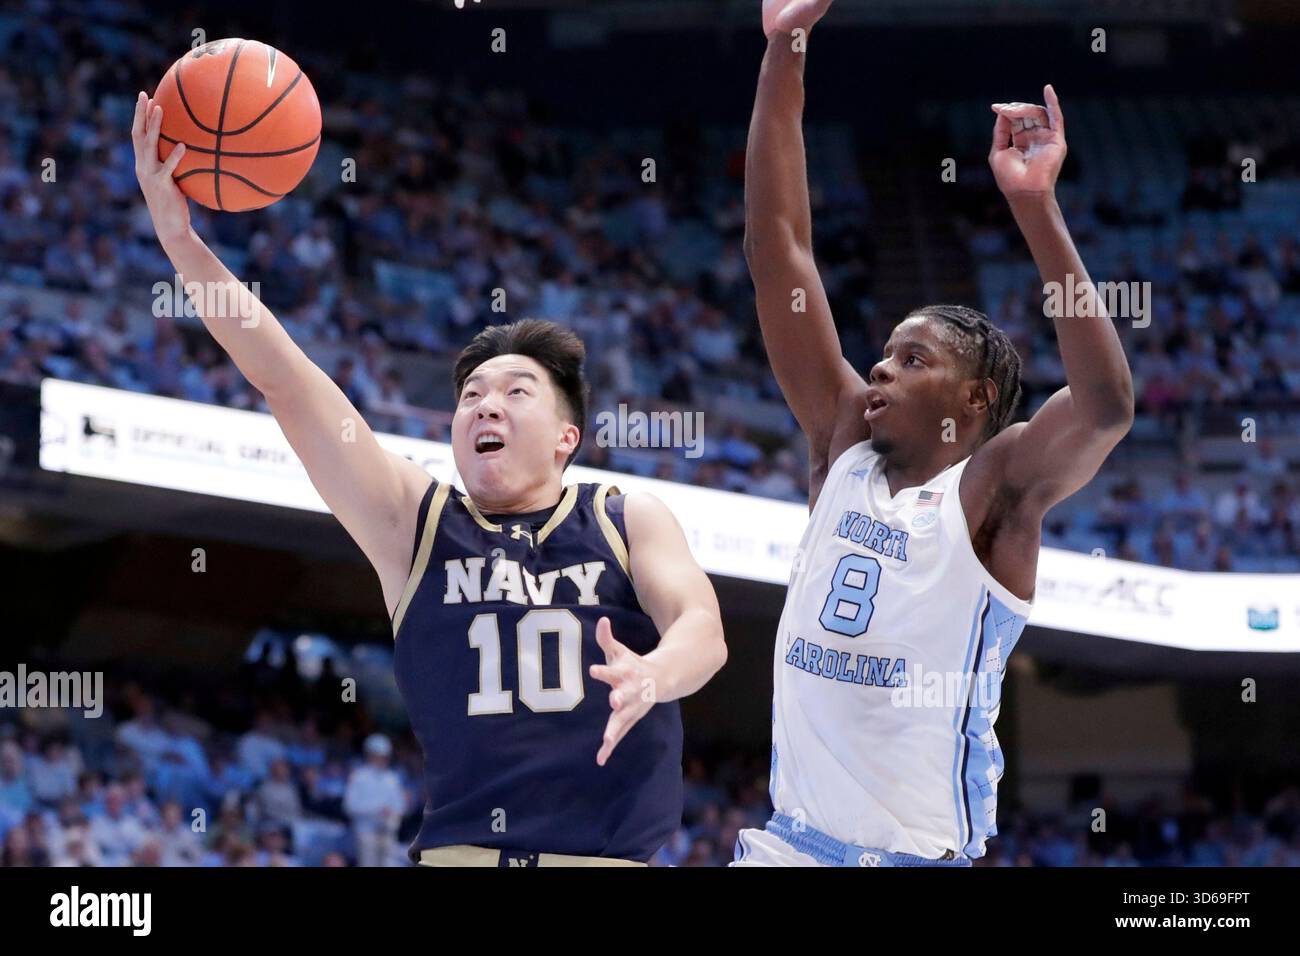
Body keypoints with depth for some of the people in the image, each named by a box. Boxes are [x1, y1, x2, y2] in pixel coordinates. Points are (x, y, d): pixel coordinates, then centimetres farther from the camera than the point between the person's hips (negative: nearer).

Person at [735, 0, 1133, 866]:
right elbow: (777, 247, 4)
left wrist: (1036, 206, -31)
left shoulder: (993, 493, -6)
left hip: (918, 857, -5)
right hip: (791, 844, 5)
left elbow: (1107, 404, -26)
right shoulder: (844, 444, 7)